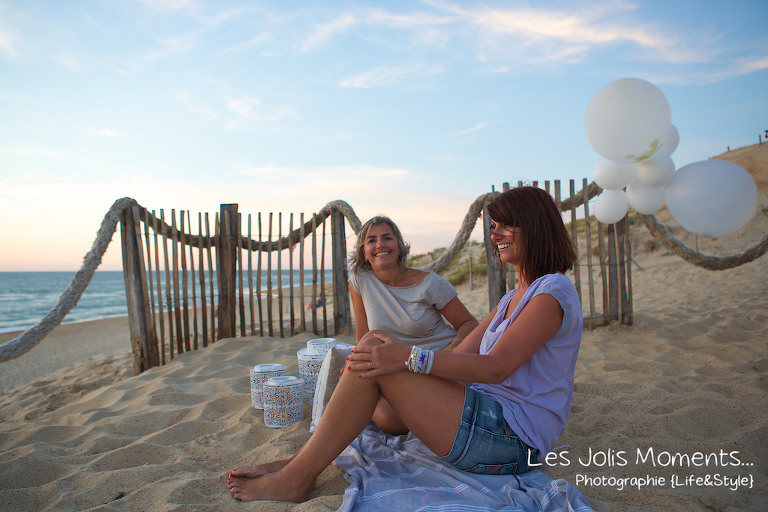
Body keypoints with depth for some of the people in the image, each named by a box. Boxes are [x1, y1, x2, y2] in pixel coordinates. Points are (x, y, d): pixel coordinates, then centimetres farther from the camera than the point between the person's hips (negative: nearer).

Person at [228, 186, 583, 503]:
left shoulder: (552, 292, -9)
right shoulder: (513, 298, 20)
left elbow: (497, 367, -20)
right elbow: (463, 355, 11)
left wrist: (410, 357, -27)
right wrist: (404, 359, 0)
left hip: (512, 439, -9)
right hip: (490, 418, 9)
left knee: (376, 354, -20)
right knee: (379, 354, -1)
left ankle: (294, 479, -11)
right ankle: (298, 462, 0)